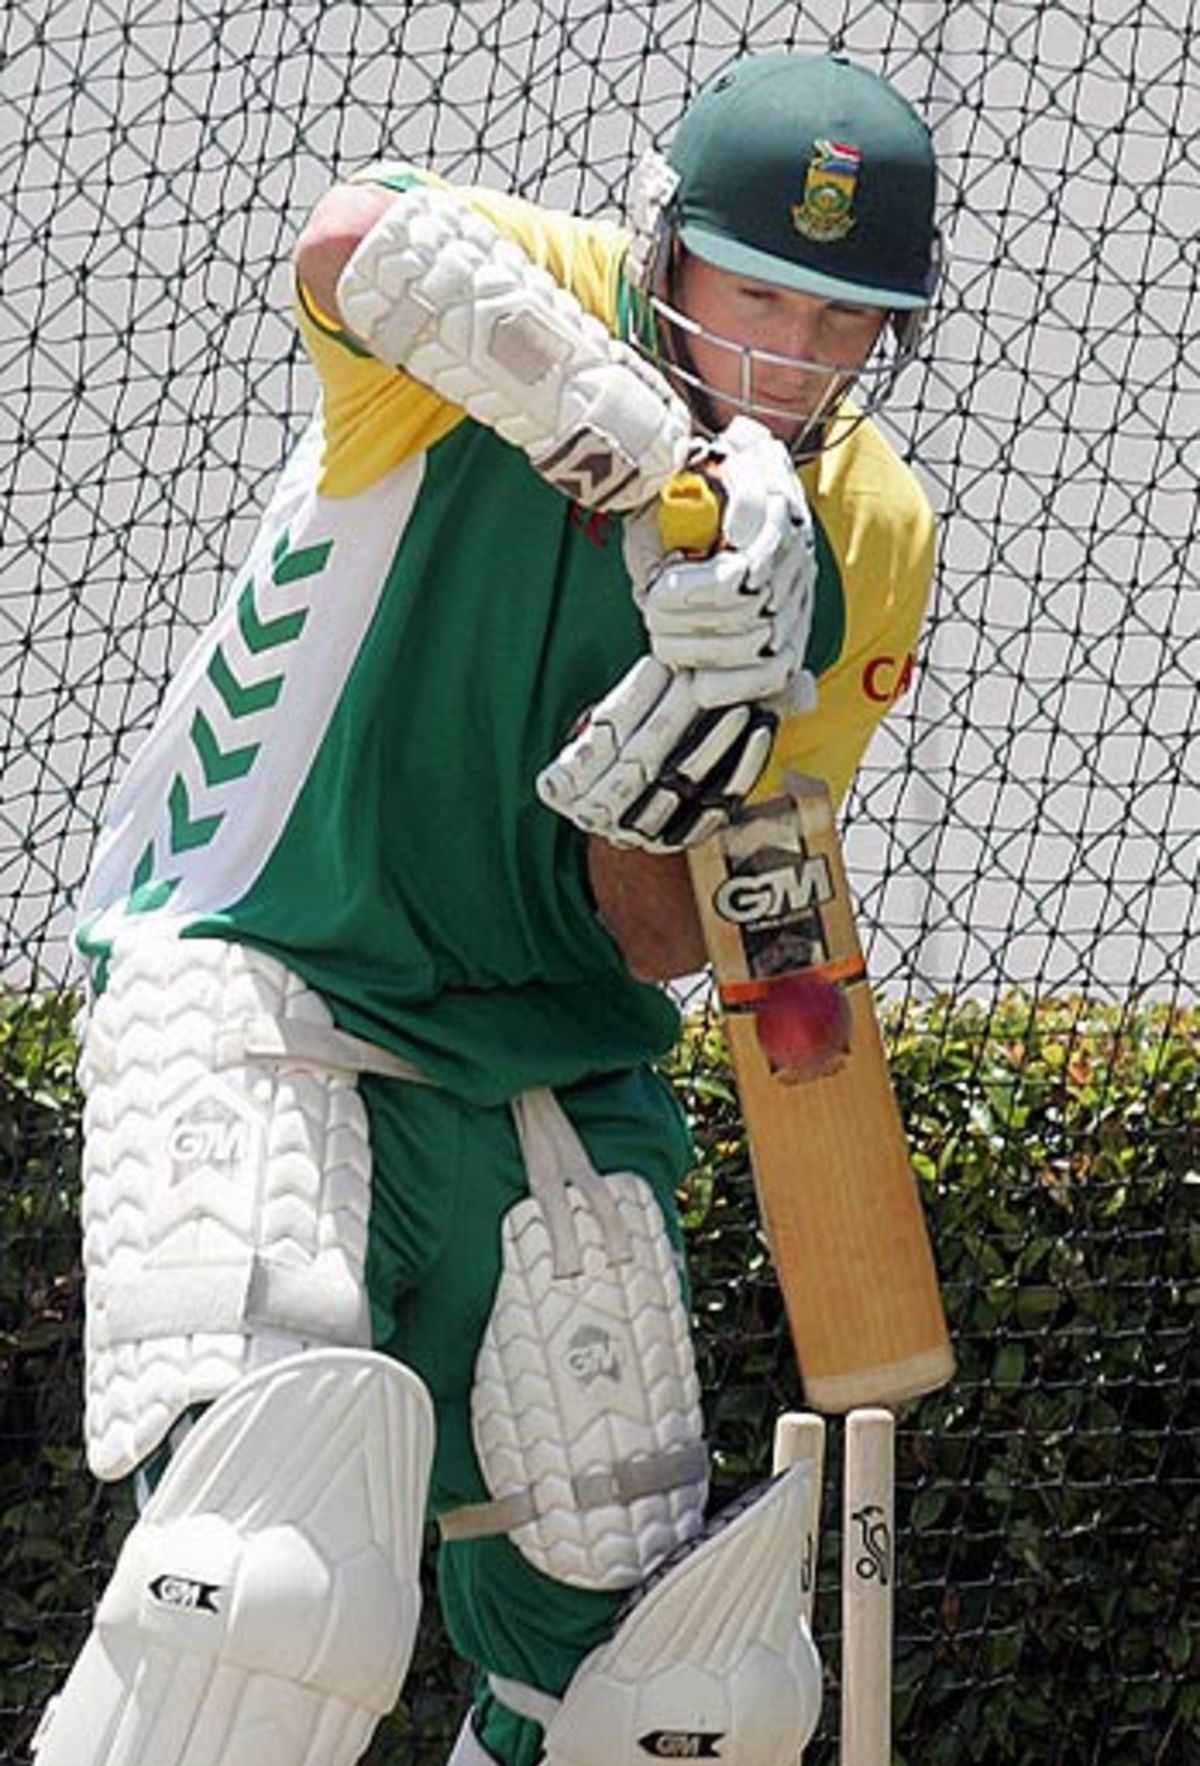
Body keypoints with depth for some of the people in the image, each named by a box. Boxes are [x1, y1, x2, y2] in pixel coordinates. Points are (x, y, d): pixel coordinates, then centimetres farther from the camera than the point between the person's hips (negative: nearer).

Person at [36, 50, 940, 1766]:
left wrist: (657, 810, -22)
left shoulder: (870, 539, 1)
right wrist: (680, 474, -42)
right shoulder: (516, 310, -11)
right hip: (259, 984, -6)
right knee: (272, 1606, -26)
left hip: (552, 1069, 6)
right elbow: (363, 244, -39)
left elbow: (663, 944, 1)